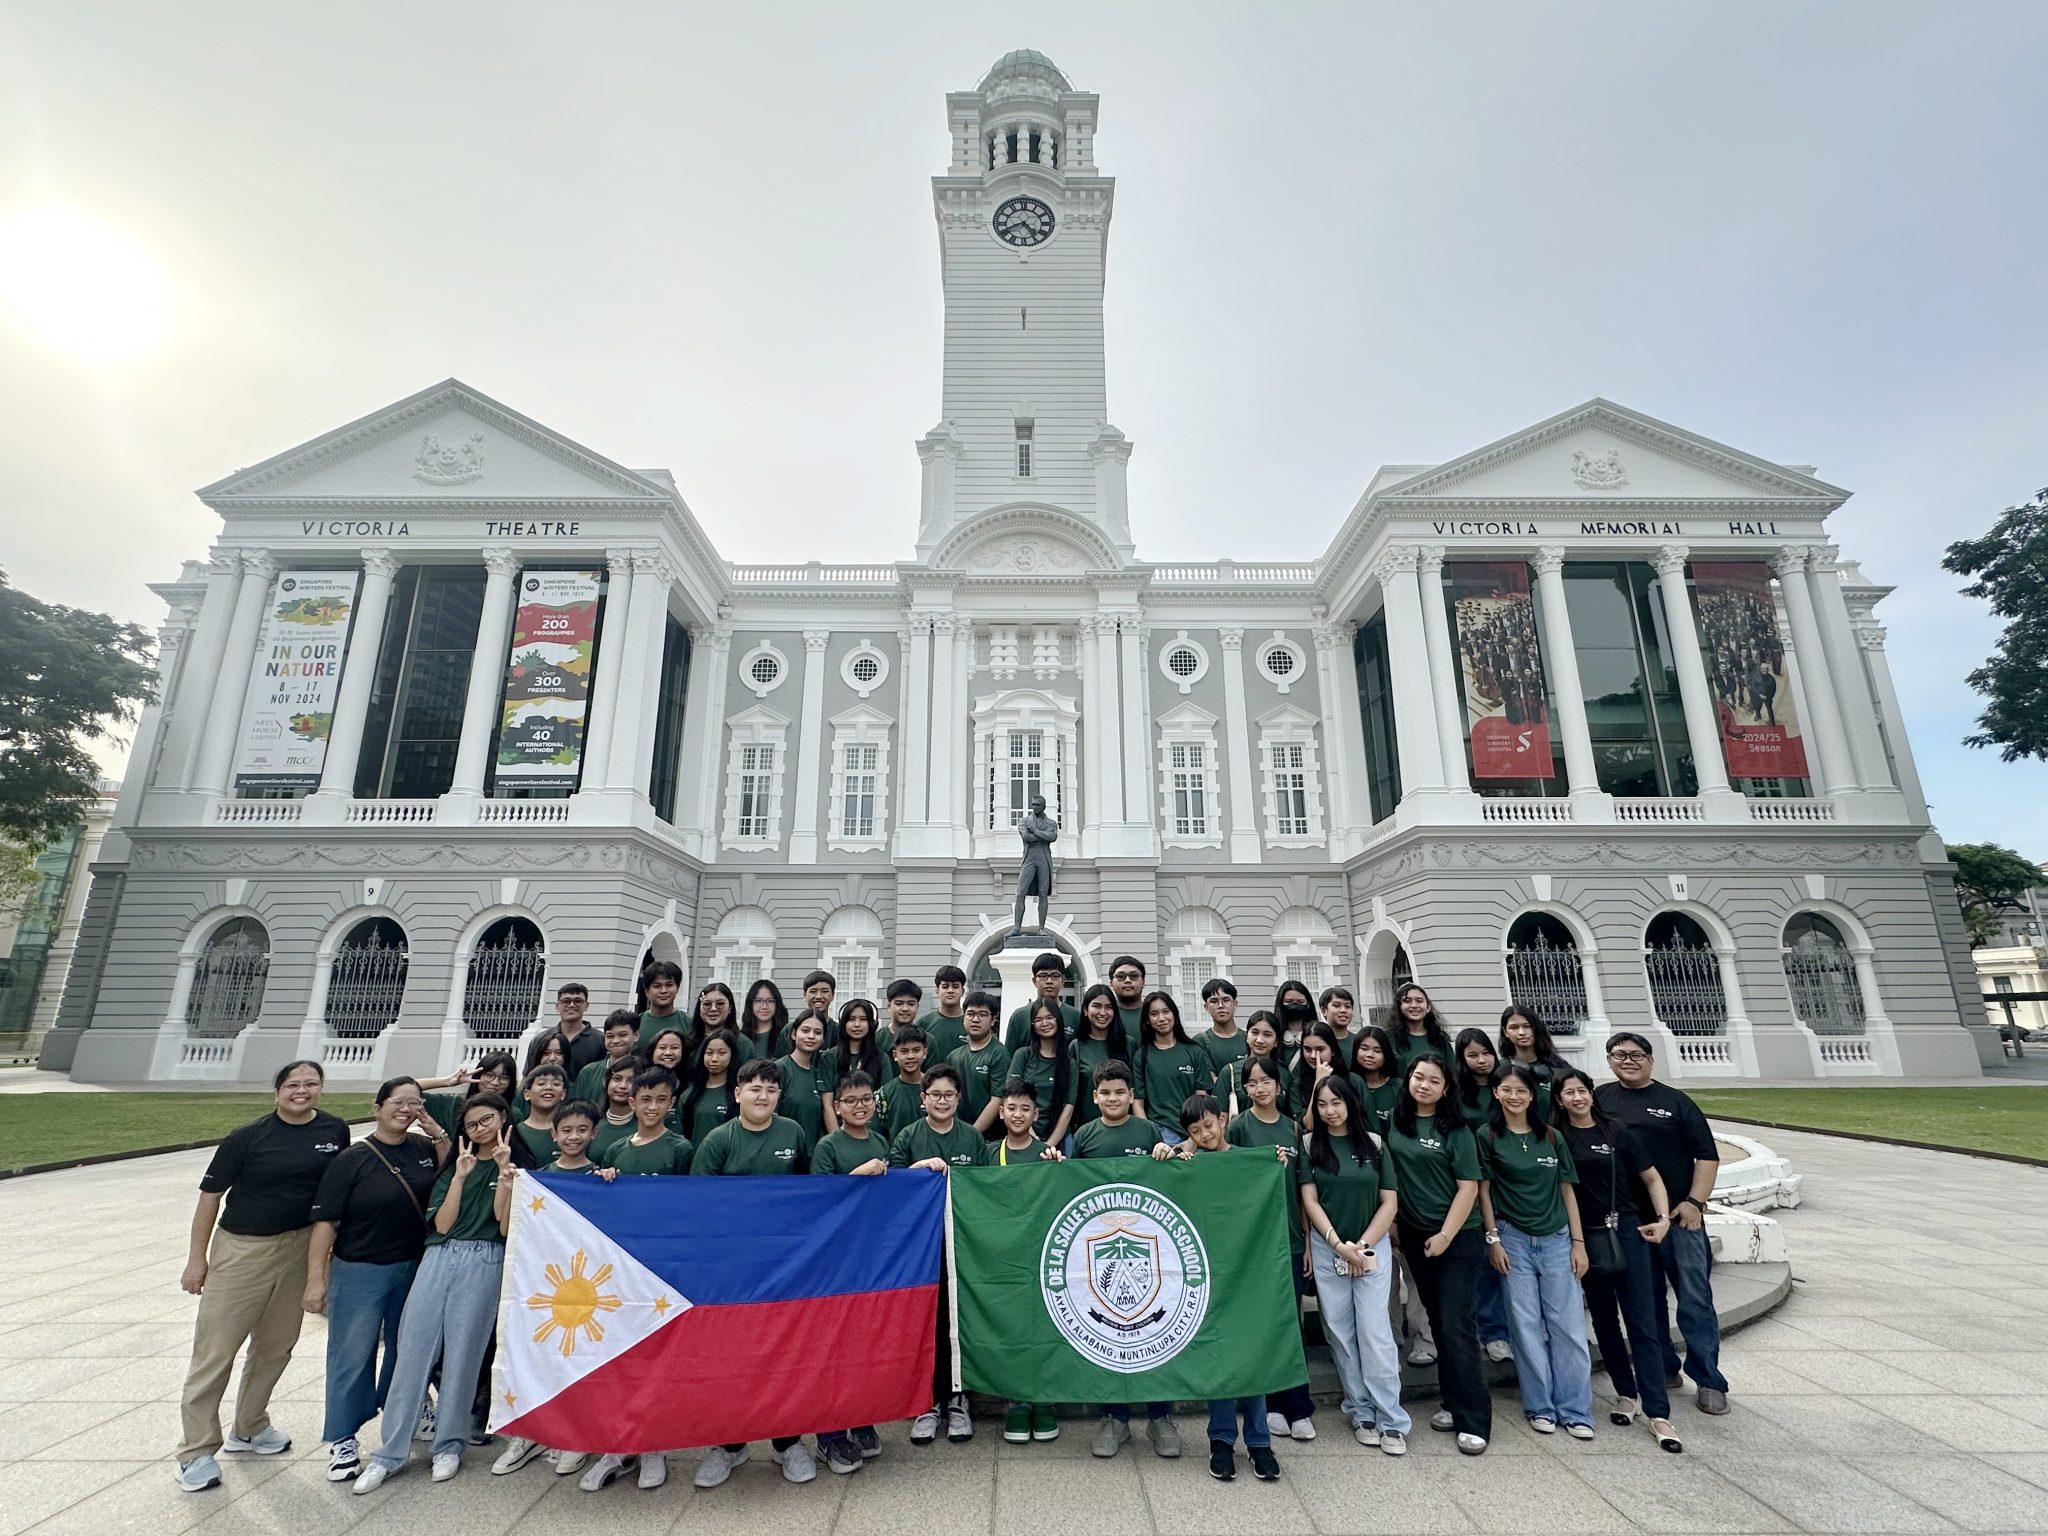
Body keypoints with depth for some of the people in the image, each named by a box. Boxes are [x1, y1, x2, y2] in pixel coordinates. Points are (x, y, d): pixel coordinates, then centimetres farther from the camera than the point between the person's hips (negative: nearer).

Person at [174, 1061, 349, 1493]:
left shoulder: (335, 1131, -3)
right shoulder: (247, 1137, -11)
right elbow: (210, 1194, -4)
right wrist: (197, 1257, -4)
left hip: (300, 1249, 3)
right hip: (241, 1249, -3)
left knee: (276, 1345, 16)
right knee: (214, 1349, 2)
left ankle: (250, 1428, 36)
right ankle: (197, 1450, 18)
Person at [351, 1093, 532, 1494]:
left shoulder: (518, 1165, 4)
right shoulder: (455, 1164, 15)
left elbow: (506, 1225, -7)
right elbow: (441, 1224, 5)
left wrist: (503, 1170, -14)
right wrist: (460, 1176, -4)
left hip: (484, 1263, -3)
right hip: (439, 1258, 4)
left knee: (462, 1356, 2)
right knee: (412, 1351, 1)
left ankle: (449, 1446, 19)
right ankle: (389, 1453, 13)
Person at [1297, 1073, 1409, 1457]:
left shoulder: (1374, 1143, 0)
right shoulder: (1310, 1145, -1)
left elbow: (1390, 1202, 1)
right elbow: (1309, 1201, -3)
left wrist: (1363, 1245, -7)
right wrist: (1340, 1245, -10)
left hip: (1373, 1247, 0)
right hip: (1327, 1250, 1)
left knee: (1375, 1332, -4)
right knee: (1340, 1334, 6)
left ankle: (1391, 1421, 7)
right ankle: (1361, 1413, 19)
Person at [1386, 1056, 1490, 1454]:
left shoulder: (1455, 1131, -11)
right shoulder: (1395, 1123, 0)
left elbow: (1468, 1187, -12)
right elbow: (1388, 1175, 10)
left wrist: (1446, 1235, -13)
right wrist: (1391, 1220, 5)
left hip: (1458, 1237, -4)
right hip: (1415, 1236, 4)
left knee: (1457, 1326, -4)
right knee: (1438, 1321, 14)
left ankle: (1474, 1421, 6)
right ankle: (1454, 1402, 27)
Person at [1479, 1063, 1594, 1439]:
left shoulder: (1552, 1137, 4)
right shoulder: (1488, 1136, -4)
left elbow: (1567, 1190, 7)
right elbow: (1483, 1190, -2)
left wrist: (1578, 1242, 3)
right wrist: (1493, 1239, -5)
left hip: (1557, 1239, 2)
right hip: (1513, 1239, -2)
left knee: (1568, 1325, 3)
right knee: (1527, 1326, 4)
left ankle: (1575, 1411, 14)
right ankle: (1540, 1407, 17)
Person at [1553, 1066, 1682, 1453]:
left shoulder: (1615, 1132, 1)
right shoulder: (1556, 1138, -1)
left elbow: (1651, 1177, 7)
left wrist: (1663, 1217, -5)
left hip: (1626, 1232, -1)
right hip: (1585, 1237, 1)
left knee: (1642, 1323, -3)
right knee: (1604, 1321, 11)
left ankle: (1659, 1414, 0)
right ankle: (1625, 1394, 26)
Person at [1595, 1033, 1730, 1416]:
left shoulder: (1675, 1101, 1)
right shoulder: (1601, 1099, 6)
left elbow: (1707, 1155, 1)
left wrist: (1695, 1202, -7)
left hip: (1679, 1214, -2)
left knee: (1695, 1298, 1)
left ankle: (1708, 1381, 12)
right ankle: (1661, 1369, 25)